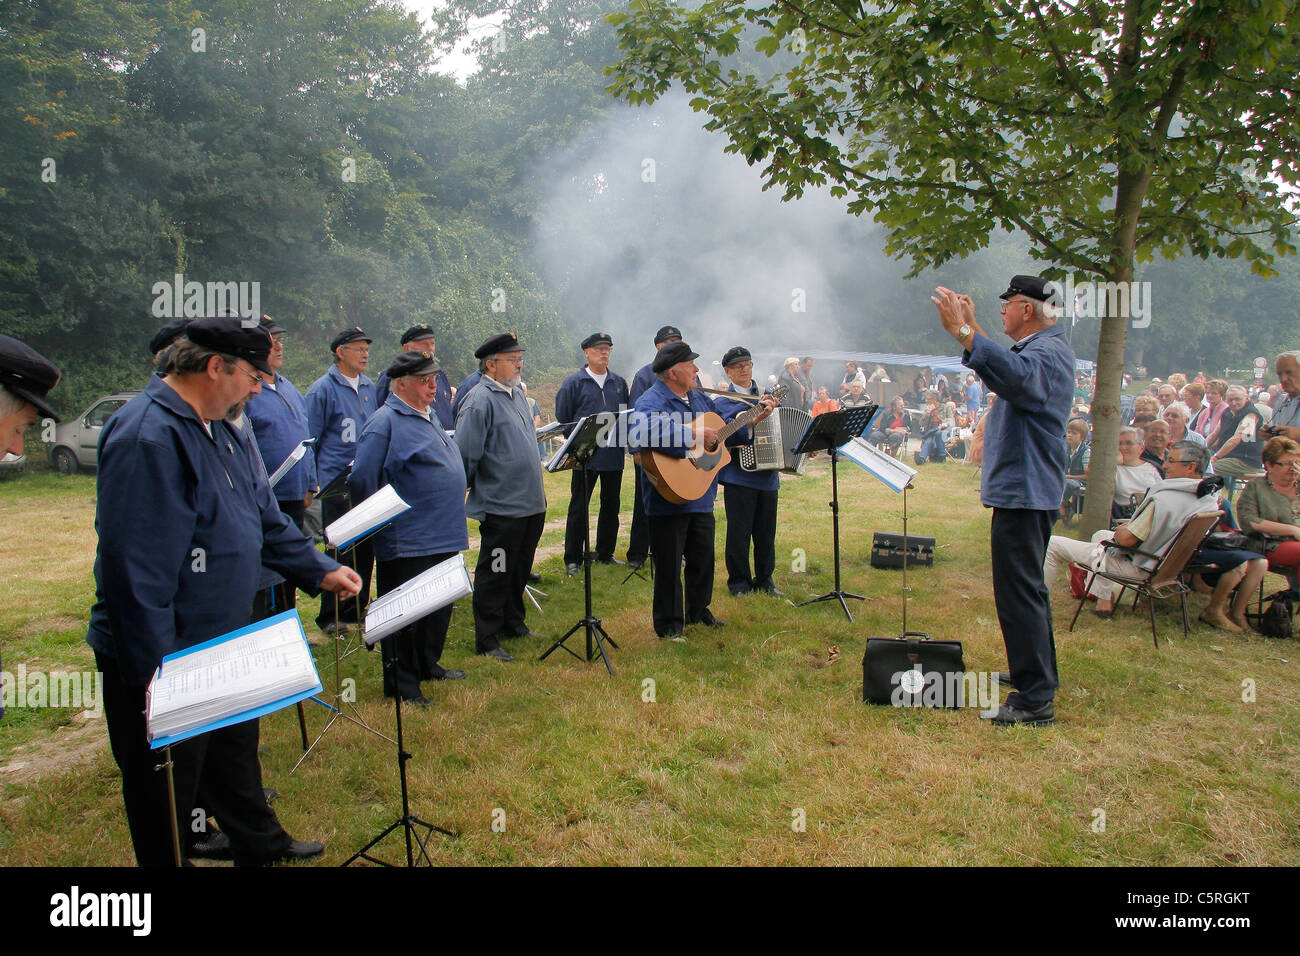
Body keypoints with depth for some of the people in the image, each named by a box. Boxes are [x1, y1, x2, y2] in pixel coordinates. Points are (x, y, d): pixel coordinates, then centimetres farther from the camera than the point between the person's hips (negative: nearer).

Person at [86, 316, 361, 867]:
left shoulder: (221, 430, 7)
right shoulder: (148, 437, -26)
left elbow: (264, 518, 18)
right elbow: (134, 569, -29)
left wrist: (320, 570, 14)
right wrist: (155, 674, -27)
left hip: (221, 645, 10)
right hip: (164, 662, -10)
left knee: (235, 752, 27)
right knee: (167, 787, 10)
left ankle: (261, 846, 47)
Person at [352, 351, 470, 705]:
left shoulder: (429, 416, 16)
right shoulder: (385, 422, -14)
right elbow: (362, 478, -18)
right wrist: (381, 520, -10)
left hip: (443, 537, 9)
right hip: (408, 540, -9)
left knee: (439, 607, 18)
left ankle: (428, 665, 34)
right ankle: (402, 685, 11)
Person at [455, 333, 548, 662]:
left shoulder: (515, 393, 13)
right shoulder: (480, 401, -16)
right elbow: (466, 456, -17)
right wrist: (466, 492, -9)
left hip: (530, 504, 9)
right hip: (500, 507, -8)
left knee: (519, 570, 19)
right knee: (494, 574, 1)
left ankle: (514, 625, 33)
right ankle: (487, 641, 11)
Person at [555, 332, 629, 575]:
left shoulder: (619, 382, 12)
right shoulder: (573, 382, -1)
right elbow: (562, 418, 1)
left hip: (614, 454, 4)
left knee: (611, 505, 11)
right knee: (579, 507, 0)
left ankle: (605, 553, 25)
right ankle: (572, 559, 8)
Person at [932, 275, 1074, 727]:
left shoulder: (1047, 352, -18)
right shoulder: (1046, 346, 17)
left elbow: (1015, 374, -41)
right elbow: (1002, 372, 32)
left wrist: (963, 331, -43)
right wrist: (970, 326, 30)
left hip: (1023, 489, -12)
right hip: (1027, 487, 12)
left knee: (1019, 591, -10)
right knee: (1027, 586, 21)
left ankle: (1035, 701, -6)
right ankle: (1038, 676, 35)